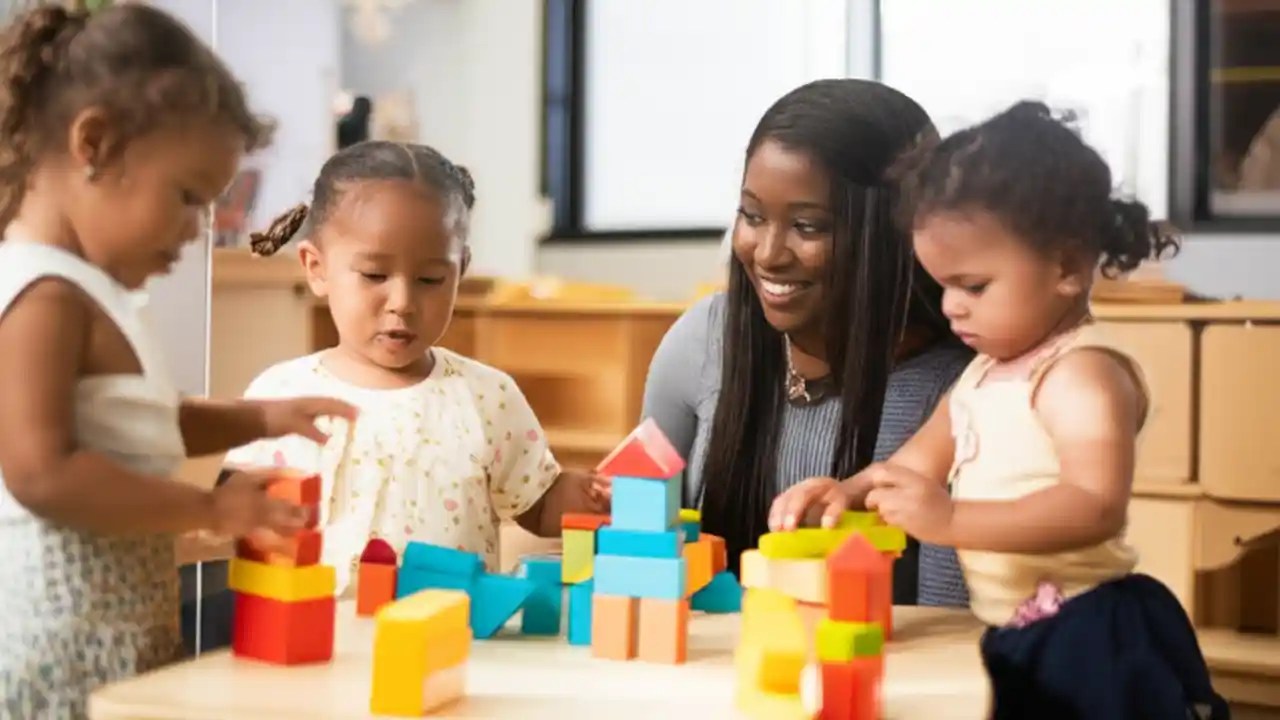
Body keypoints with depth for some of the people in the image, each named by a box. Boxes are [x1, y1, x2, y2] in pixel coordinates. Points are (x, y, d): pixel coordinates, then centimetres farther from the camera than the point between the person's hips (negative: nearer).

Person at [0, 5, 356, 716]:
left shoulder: (89, 294, 14)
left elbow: (136, 430, 27)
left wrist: (264, 418, 15)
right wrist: (210, 509, -20)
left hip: (114, 628, 10)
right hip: (60, 637, -10)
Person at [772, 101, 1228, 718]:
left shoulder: (1082, 371, -19)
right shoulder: (987, 370, 12)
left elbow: (1096, 506, -31)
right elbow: (924, 458, 16)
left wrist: (952, 520, -37)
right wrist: (849, 491, -3)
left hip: (1090, 641, -9)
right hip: (1017, 640, 9)